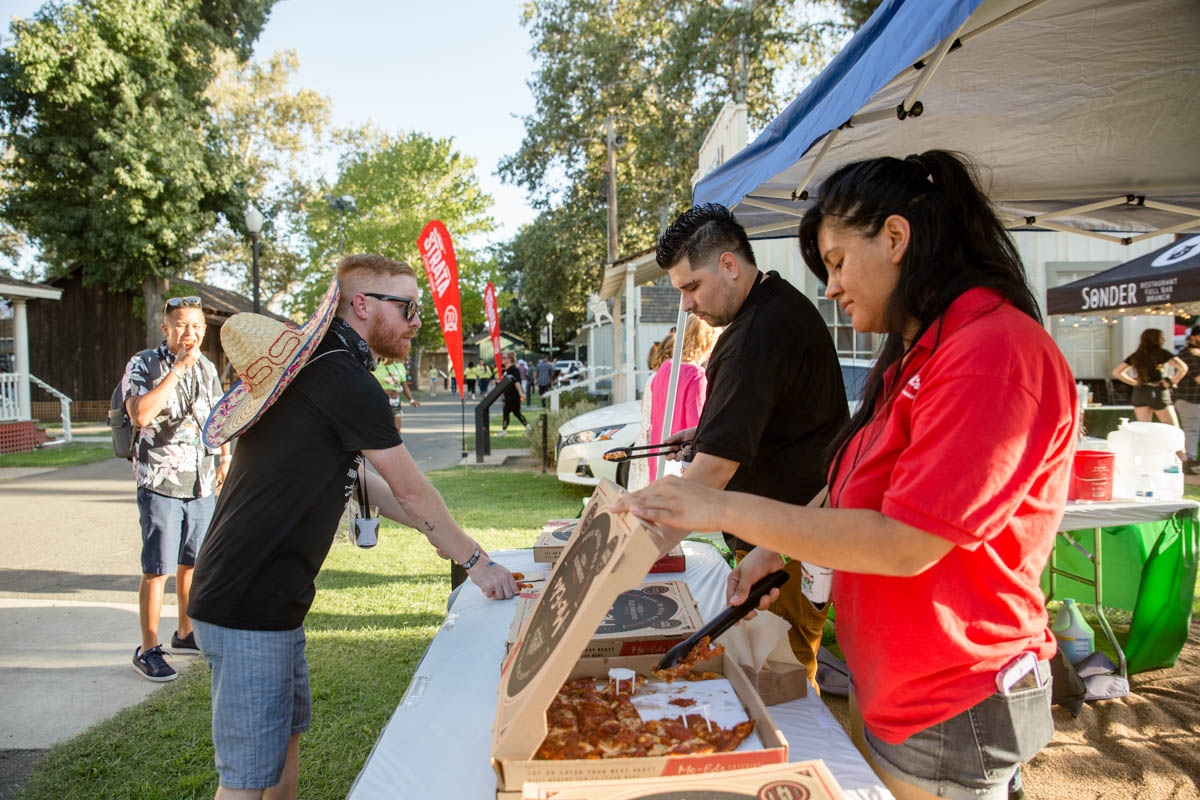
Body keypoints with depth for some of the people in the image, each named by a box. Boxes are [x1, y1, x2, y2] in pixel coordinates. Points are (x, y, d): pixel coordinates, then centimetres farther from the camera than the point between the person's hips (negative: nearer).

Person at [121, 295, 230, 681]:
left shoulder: (207, 368, 10)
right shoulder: (143, 365, -7)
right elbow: (141, 414, -25)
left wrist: (225, 457, 12)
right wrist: (178, 368, -24)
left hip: (203, 484, 6)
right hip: (161, 485, -5)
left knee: (192, 562, 15)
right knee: (157, 570, -1)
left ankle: (185, 634, 31)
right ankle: (148, 650, 11)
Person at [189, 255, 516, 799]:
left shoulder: (315, 367, 13)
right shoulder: (348, 384, -20)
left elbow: (347, 475, 21)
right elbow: (411, 490, -12)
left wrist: (430, 527, 23)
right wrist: (475, 560, 1)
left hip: (268, 597, 10)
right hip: (248, 609, -10)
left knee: (286, 735, 22)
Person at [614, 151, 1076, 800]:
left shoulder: (995, 350, -23)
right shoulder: (915, 356, 10)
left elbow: (904, 544, -28)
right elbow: (858, 495, 17)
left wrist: (727, 510, -25)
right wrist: (780, 547, 2)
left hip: (952, 716, -8)